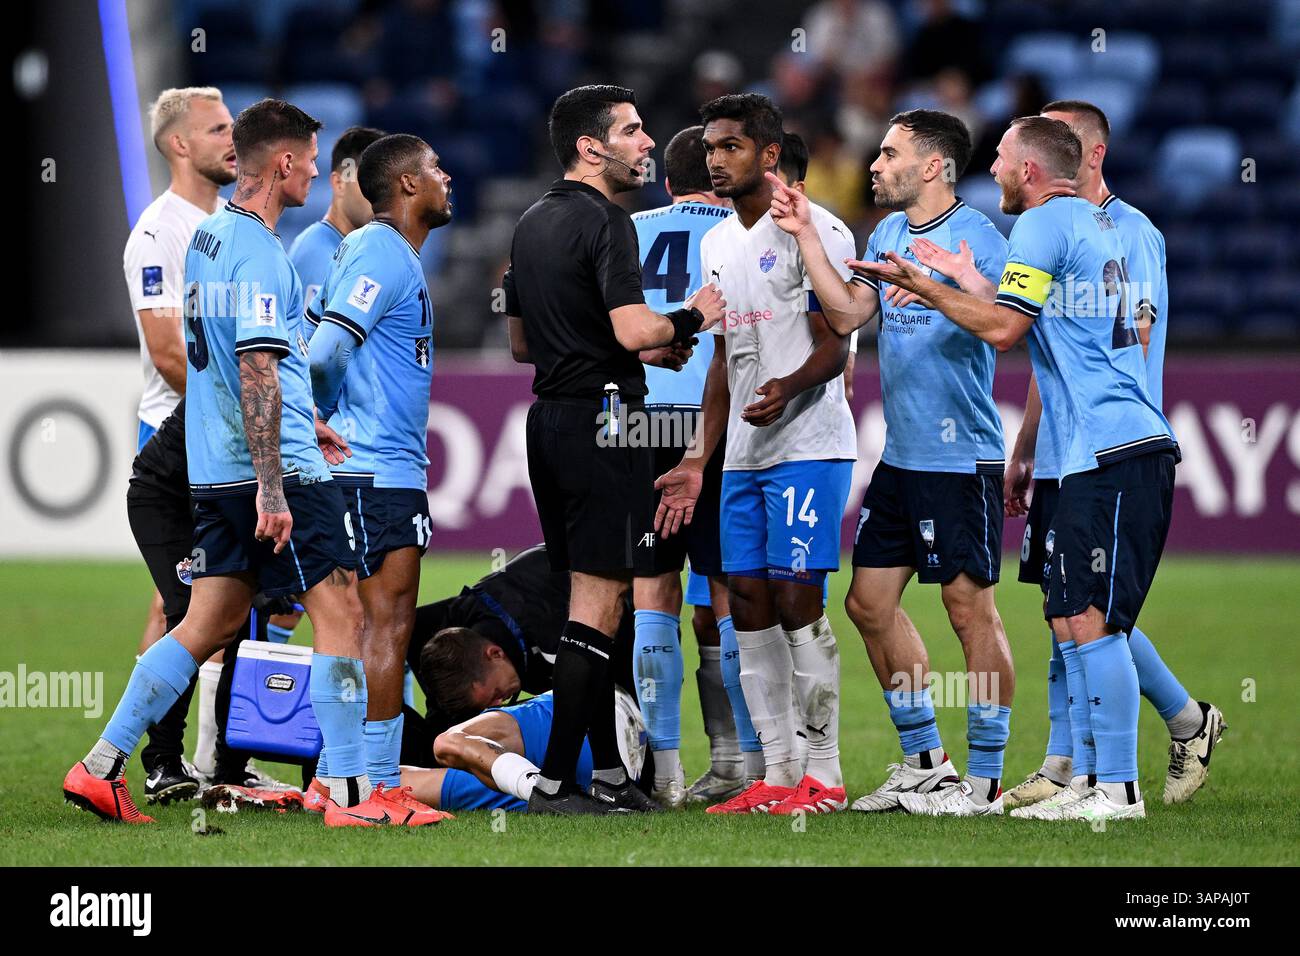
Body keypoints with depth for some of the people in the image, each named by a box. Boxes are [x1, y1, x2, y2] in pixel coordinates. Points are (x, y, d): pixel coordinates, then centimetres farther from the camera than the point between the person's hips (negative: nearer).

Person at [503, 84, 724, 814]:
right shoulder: (604, 222, -13)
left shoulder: (533, 225, 16)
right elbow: (633, 329, -25)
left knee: (595, 599, 14)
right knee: (598, 603, -8)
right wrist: (691, 319, -5)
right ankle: (556, 782, -11)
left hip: (549, 418, 9)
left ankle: (609, 773, 16)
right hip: (601, 420, -9)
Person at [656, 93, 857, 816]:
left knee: (796, 597, -11)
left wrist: (787, 388, -33)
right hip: (745, 457, 8)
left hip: (808, 448, -8)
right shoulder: (719, 244, 17)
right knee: (748, 602, 5)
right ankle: (777, 775, 10)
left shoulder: (814, 230, -9)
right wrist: (701, 463, 17)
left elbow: (834, 348, -12)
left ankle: (825, 776, -6)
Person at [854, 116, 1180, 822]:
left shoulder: (1042, 224, -7)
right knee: (1071, 617, 10)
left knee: (1089, 619, -10)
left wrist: (919, 284, -3)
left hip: (1108, 451, -10)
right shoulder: (1094, 222, 21)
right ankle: (1102, 780, 10)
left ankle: (1118, 790, -12)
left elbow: (1003, 329, -12)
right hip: (1130, 445, 10)